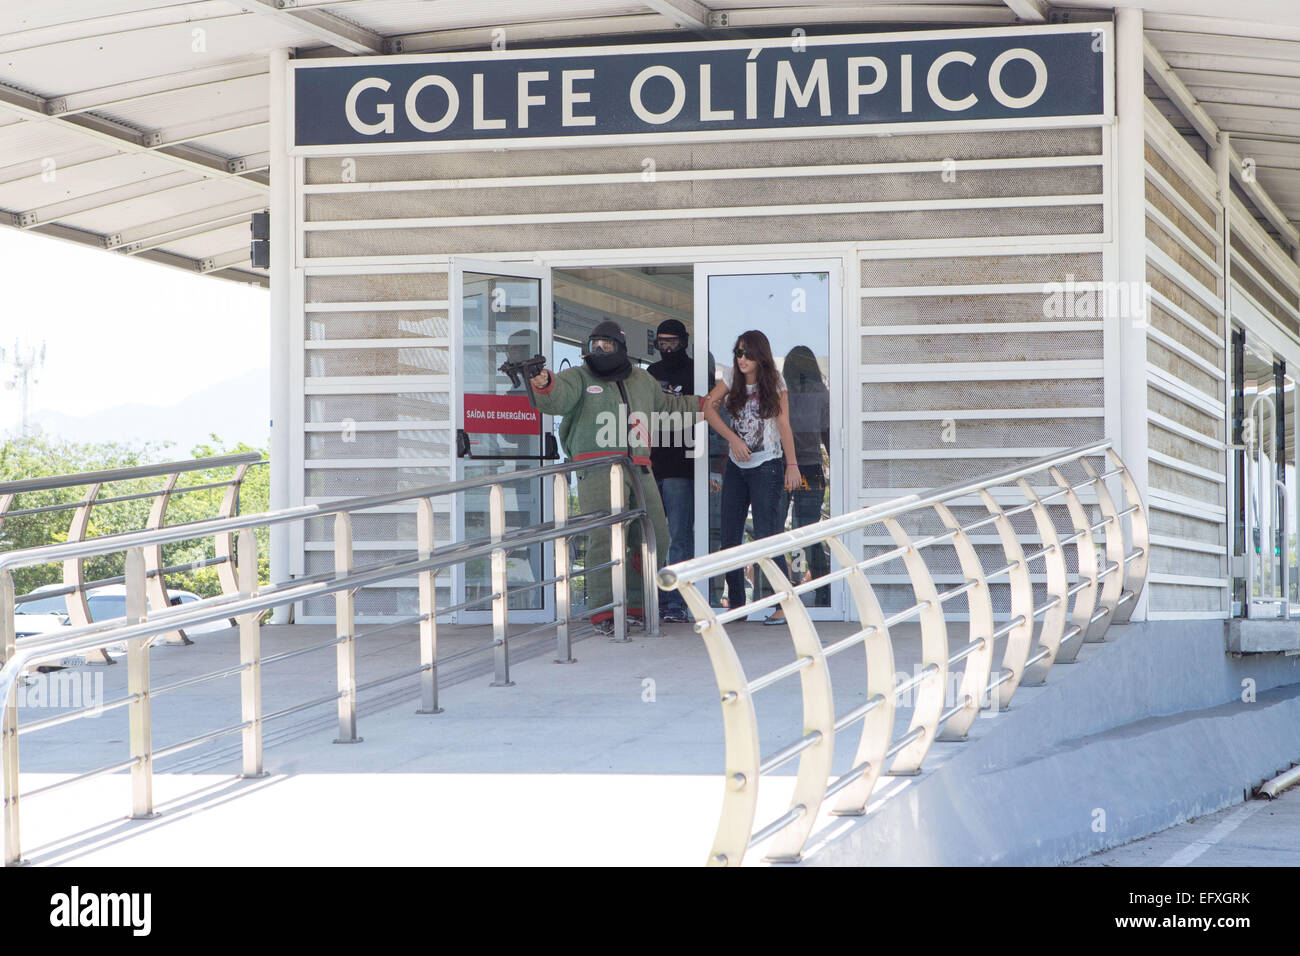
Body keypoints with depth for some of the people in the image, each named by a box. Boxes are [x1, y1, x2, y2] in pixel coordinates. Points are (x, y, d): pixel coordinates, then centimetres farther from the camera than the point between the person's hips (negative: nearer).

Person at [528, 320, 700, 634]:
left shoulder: (642, 380, 20)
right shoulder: (578, 377, 4)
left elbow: (667, 405, 38)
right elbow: (557, 399, -17)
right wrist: (543, 385, -40)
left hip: (639, 469, 6)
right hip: (597, 470, -6)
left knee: (655, 538, 5)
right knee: (605, 538, -17)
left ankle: (633, 605, 18)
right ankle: (603, 611, -16)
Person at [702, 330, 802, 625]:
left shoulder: (774, 383, -5)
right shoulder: (731, 377, 3)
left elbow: (783, 424, -3)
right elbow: (709, 407, 1)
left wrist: (792, 465, -7)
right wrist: (733, 438, -10)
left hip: (767, 466, -5)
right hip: (736, 465, 5)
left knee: (766, 536, -12)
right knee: (729, 537, 5)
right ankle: (736, 606, 13)